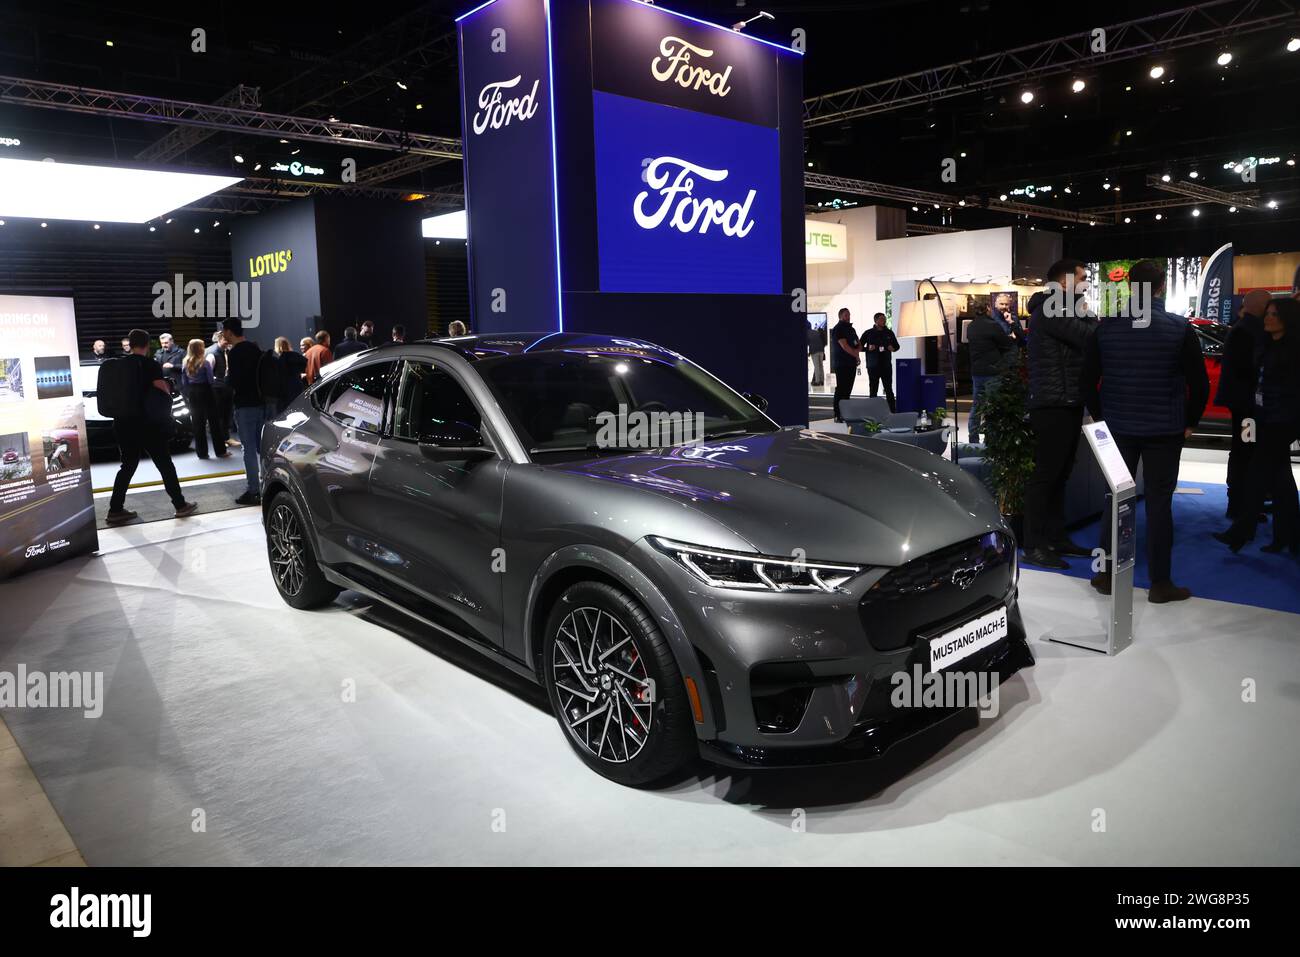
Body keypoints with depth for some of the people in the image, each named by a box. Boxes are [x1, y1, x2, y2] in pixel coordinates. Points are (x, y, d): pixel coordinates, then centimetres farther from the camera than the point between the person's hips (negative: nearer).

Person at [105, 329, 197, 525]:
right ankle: (180, 505, 8)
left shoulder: (117, 364, 6)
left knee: (128, 465, 14)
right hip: (146, 422, -5)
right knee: (164, 464, 5)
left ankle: (115, 510, 10)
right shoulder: (151, 365, -9)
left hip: (122, 422, 5)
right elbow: (163, 392, -15)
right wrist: (168, 390, 6)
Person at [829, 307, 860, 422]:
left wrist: (856, 351, -5)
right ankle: (838, 416, -8)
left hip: (851, 364, 8)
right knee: (841, 389, -9)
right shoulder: (838, 329, -8)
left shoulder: (850, 329, 18)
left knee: (848, 389, 9)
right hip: (841, 364, -8)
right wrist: (856, 355, -8)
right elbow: (844, 346, -16)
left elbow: (858, 344, 17)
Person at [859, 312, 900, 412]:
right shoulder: (868, 333, 2)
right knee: (873, 390, -1)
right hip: (873, 366, -2)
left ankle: (892, 410, 3)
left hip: (886, 365, 2)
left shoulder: (889, 333, 10)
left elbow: (896, 346, 21)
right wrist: (868, 349, -15)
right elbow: (859, 347, 4)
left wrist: (893, 348, -2)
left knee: (889, 389, 2)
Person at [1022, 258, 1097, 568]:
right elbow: (1090, 338, -18)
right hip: (1054, 405, -10)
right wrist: (1087, 315, 0)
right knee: (1044, 475, -8)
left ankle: (1056, 537, 19)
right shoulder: (1049, 311, -11)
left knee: (1059, 475, 12)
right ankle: (1034, 547, -5)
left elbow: (1081, 344, 15)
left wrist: (1084, 317, -1)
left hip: (1067, 404, 10)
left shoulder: (1062, 311, 22)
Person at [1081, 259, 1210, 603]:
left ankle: (1107, 574, 16)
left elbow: (1087, 380, 1)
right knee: (1159, 504, 3)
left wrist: (1100, 416, 12)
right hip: (1164, 430, -2)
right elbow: (1199, 383, -5)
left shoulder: (1106, 328, -2)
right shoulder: (1181, 329, -7)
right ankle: (1160, 583, 9)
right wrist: (1190, 422, 8)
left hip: (1118, 427, 2)